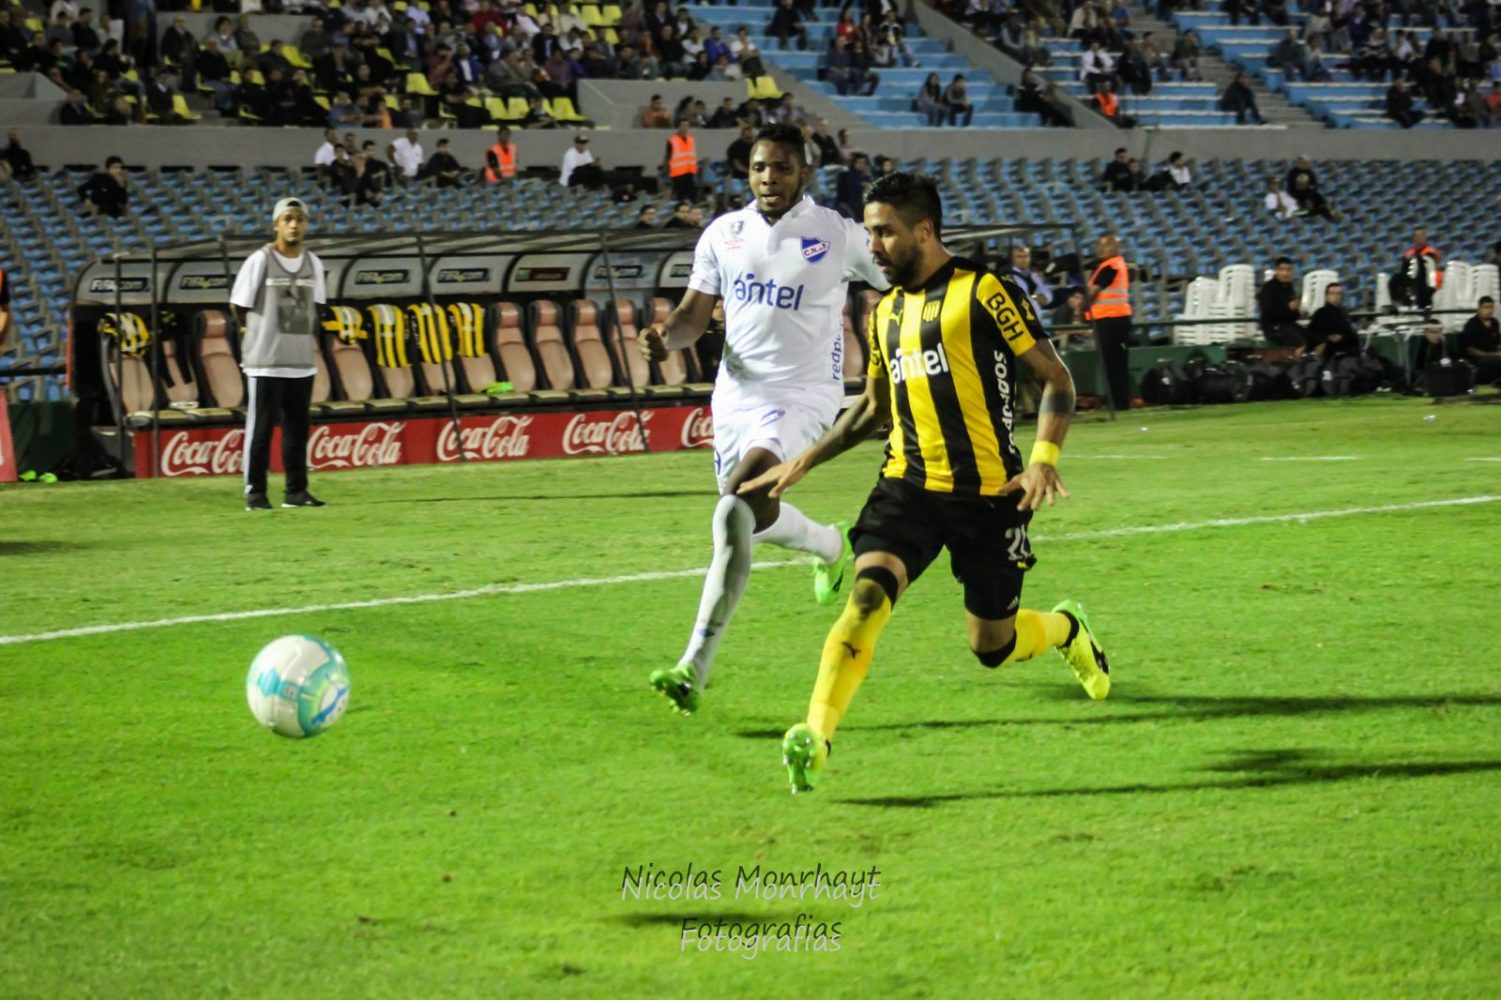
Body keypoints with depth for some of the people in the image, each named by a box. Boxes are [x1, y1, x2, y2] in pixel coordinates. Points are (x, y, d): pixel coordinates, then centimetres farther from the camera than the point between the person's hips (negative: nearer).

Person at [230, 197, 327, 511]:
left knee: (298, 427, 9)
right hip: (265, 361, -5)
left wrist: (311, 335, 11)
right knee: (260, 427, -3)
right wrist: (254, 332, 7)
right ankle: (255, 492, 1)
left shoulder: (313, 263, 9)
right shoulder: (260, 261, -7)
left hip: (302, 360, 5)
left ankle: (296, 491, 15)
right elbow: (239, 305, -2)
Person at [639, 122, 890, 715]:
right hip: (736, 392, 6)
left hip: (802, 395, -6)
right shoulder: (723, 233, 5)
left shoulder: (838, 235, -6)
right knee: (754, 517, 21)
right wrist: (667, 336, -12)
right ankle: (832, 548, 56)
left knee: (734, 513, -24)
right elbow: (695, 313, 8)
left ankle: (695, 666, -23)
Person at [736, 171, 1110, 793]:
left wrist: (1044, 458, -20)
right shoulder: (886, 312, 13)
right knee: (868, 593, -23)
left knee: (992, 647, 7)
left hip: (987, 493, -4)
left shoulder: (984, 291, -6)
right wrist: (805, 461, 18)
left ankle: (1066, 630, 41)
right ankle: (815, 736, -32)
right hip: (907, 485, 4)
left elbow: (1055, 379, -5)